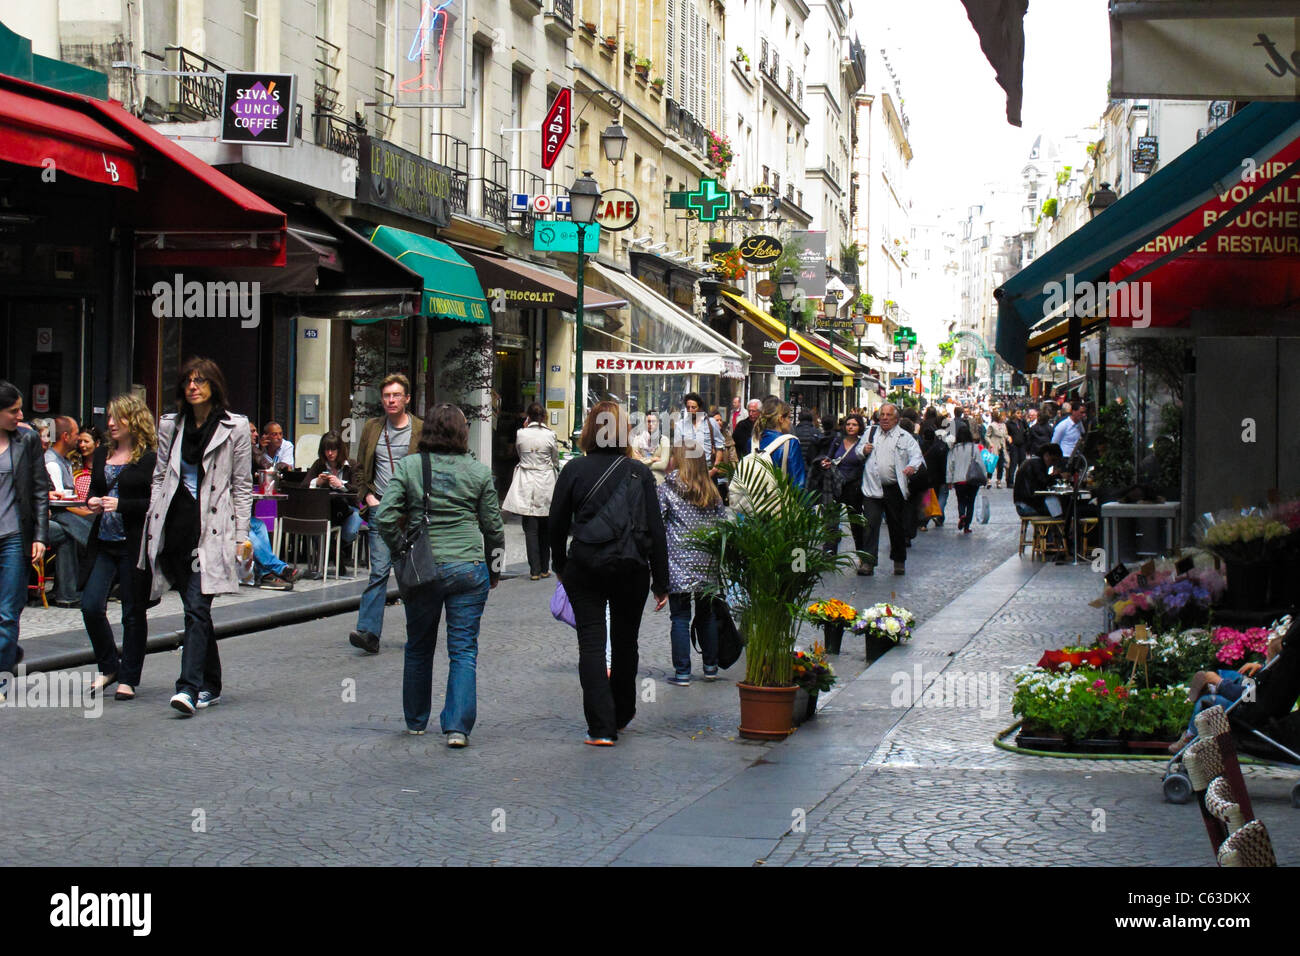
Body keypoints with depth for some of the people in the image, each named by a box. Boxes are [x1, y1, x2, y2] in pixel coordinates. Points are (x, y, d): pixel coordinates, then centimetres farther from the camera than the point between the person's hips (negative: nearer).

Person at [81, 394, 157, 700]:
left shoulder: (150, 459, -6)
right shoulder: (102, 454, 13)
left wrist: (121, 505, -20)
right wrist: (92, 502, 1)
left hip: (134, 545, -5)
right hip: (103, 543, 6)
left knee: (133, 612, 3)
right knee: (91, 606, -4)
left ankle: (128, 678, 14)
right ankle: (109, 666, 17)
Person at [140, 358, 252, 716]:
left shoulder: (235, 427, 2)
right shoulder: (170, 425, 13)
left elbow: (242, 485, 3)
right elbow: (159, 477, 16)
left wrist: (242, 535, -1)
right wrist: (153, 524, 8)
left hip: (212, 530, -4)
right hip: (175, 525, 4)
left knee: (197, 608, -14)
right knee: (195, 608, 10)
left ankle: (189, 687, -20)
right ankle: (210, 685, 20)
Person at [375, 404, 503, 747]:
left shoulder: (407, 467, -1)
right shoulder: (479, 472, 0)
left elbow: (385, 518, -9)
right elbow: (493, 526, 5)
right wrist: (494, 569, 18)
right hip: (469, 569, -1)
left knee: (418, 649, 16)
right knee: (464, 650, 3)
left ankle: (415, 721, 28)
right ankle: (458, 727, -6)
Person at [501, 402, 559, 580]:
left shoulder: (521, 434, -7)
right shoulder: (550, 435, -8)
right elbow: (556, 462, 4)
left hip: (526, 485, 0)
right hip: (546, 484, 0)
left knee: (531, 530, 2)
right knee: (545, 529, 12)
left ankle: (535, 570, -2)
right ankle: (544, 569, 16)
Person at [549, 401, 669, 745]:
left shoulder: (574, 470, -3)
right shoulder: (639, 472, -2)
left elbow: (557, 524, 1)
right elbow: (655, 530, -2)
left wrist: (560, 565, 17)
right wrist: (661, 581, 5)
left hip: (585, 566, -1)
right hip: (631, 568, 1)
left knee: (591, 643, 0)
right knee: (625, 642, 18)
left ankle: (601, 727, -11)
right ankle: (621, 715, 34)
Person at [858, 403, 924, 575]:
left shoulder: (904, 437, 5)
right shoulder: (871, 432, 12)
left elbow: (916, 455, -2)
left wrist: (912, 466, -24)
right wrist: (864, 450, -2)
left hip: (894, 489, -1)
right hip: (872, 488, 1)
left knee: (897, 526, 10)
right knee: (870, 525, -9)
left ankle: (899, 561, 25)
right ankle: (868, 562, -10)